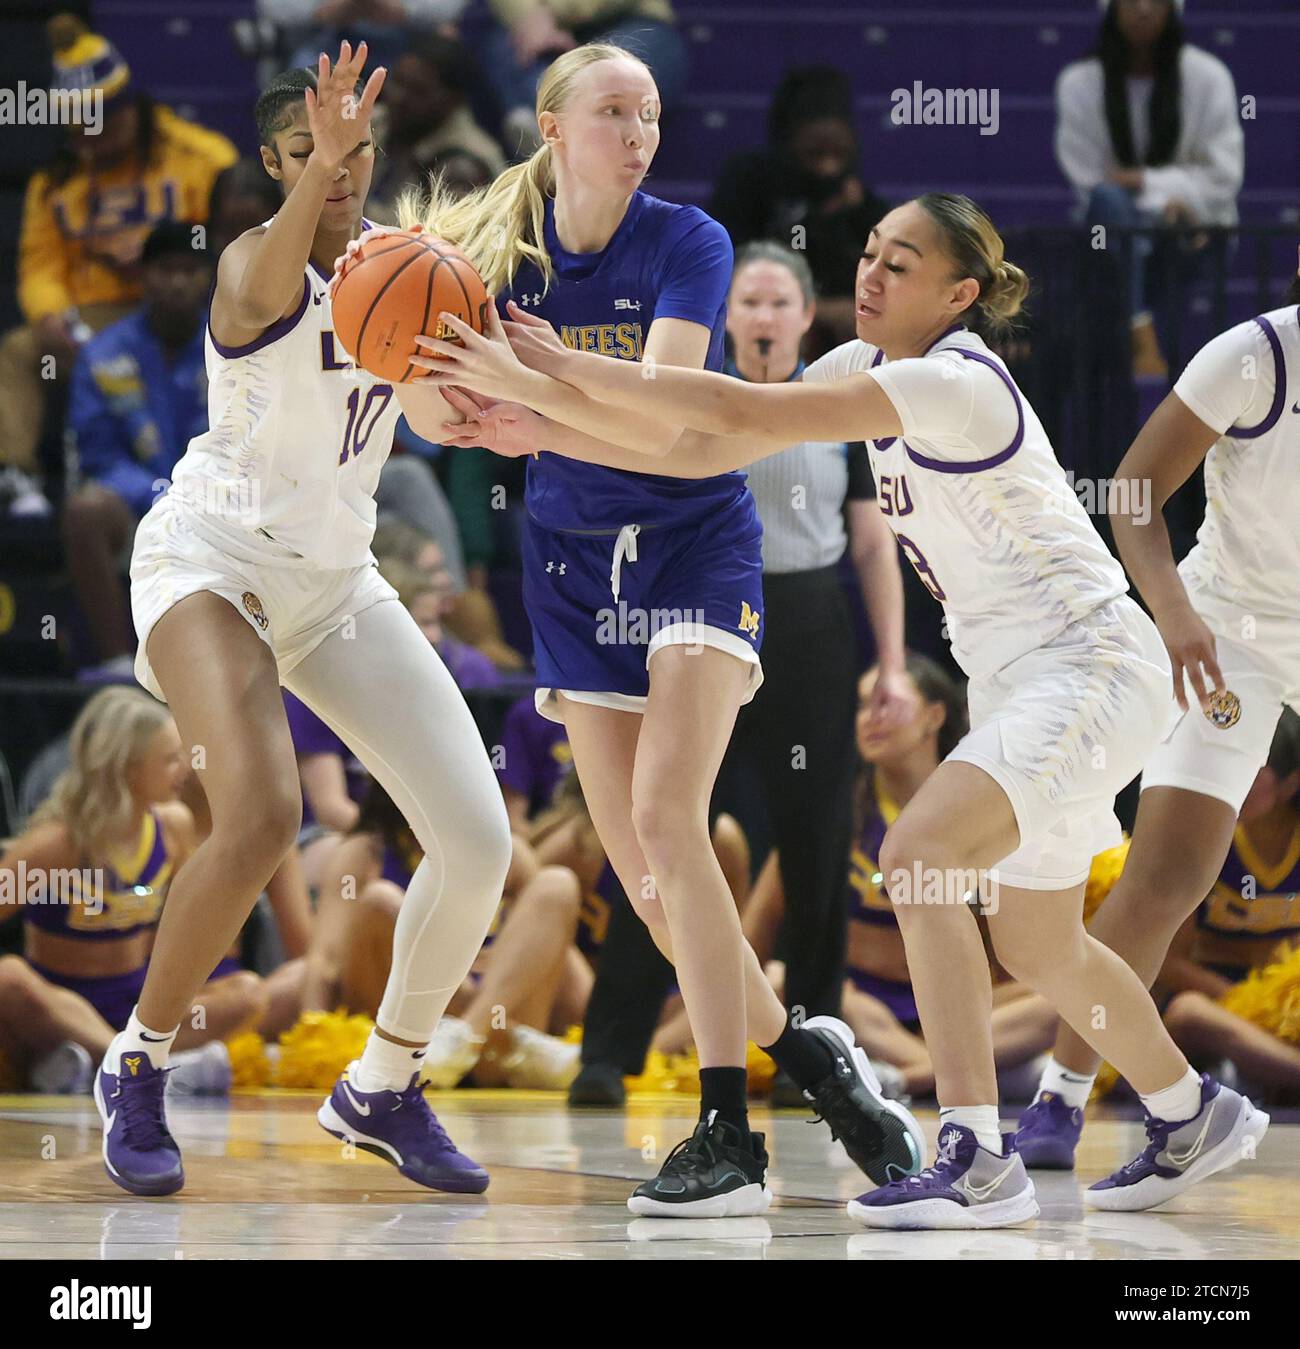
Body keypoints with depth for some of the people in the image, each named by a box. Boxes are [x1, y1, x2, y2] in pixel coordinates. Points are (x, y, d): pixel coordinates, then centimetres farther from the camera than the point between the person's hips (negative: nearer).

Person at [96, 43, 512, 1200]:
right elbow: (267, 292, -42)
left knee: (479, 839, -3)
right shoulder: (257, 264, -16)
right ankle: (137, 1069, -9)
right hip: (211, 561, -6)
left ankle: (384, 1087, 17)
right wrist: (317, 169, -63)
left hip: (334, 579, 7)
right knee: (262, 817, -29)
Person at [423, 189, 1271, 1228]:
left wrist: (554, 369, -27)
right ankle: (1193, 1117, 42)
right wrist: (546, 427, -5)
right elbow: (702, 452, 5)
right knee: (1037, 948, 19)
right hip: (1017, 676, 10)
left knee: (920, 851, -27)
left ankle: (978, 1159, -28)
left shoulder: (954, 382, -23)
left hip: (1093, 665, -10)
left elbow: (742, 414, -29)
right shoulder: (864, 368, 5)